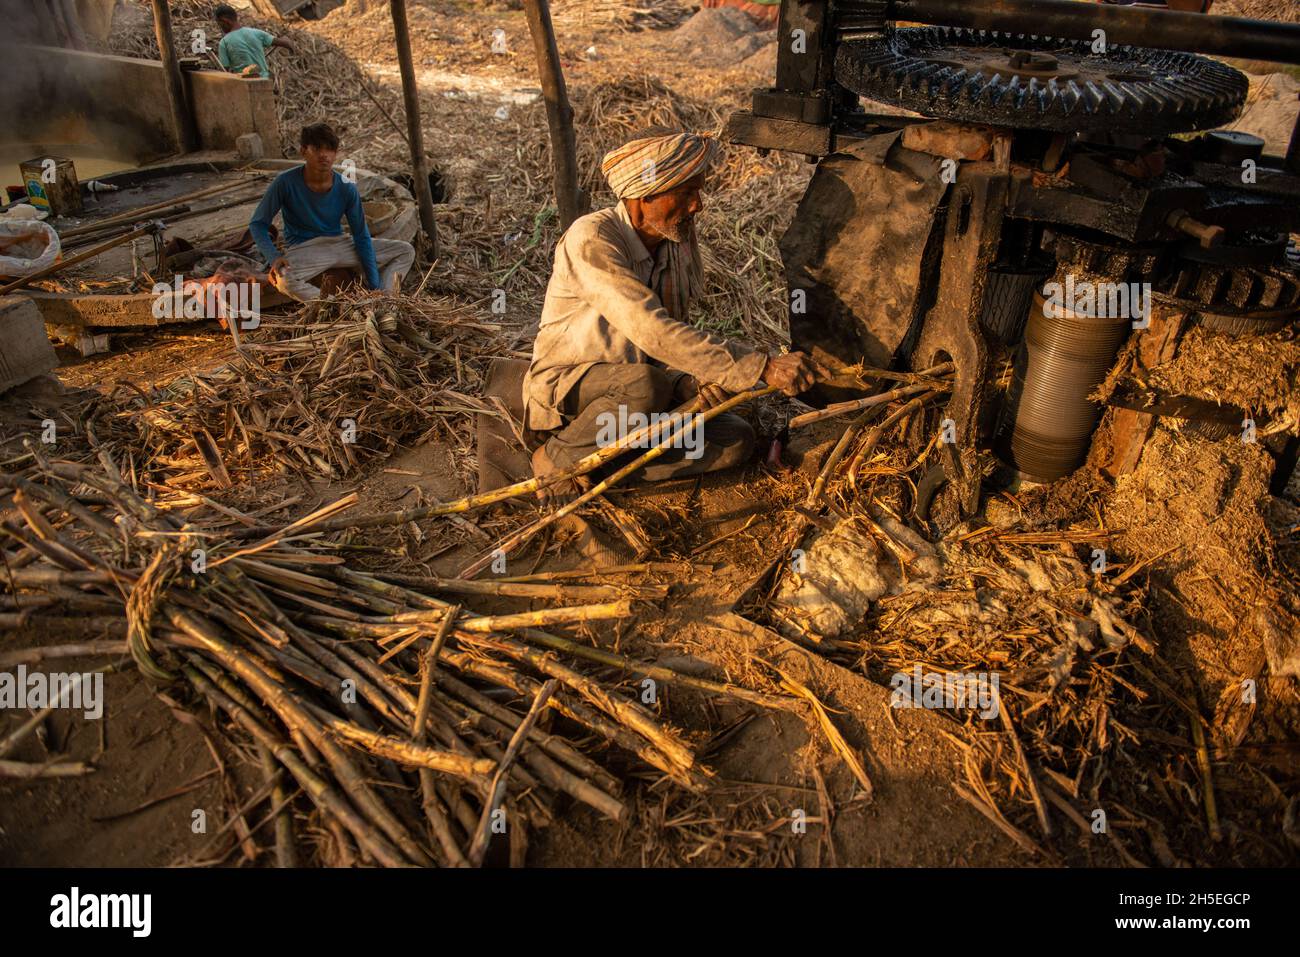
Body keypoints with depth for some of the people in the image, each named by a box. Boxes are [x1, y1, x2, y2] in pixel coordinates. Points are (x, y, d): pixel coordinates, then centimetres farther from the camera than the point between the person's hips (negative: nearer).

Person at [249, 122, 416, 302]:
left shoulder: (346, 189, -9)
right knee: (283, 279, -41)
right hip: (303, 250, -4)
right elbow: (257, 224, -7)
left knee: (406, 250, -5)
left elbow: (361, 237, -4)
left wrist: (375, 287, -12)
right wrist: (274, 257, -28)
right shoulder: (285, 183, -15)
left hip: (339, 245, 4)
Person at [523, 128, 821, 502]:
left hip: (635, 390, 7)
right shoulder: (590, 238, -24)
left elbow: (669, 334, 5)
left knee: (736, 440, -11)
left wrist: (690, 379, -19)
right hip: (564, 385, -6)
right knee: (646, 384, -38)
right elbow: (652, 332, -35)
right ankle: (555, 459, -13)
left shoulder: (679, 241, -1)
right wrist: (763, 367, -38)